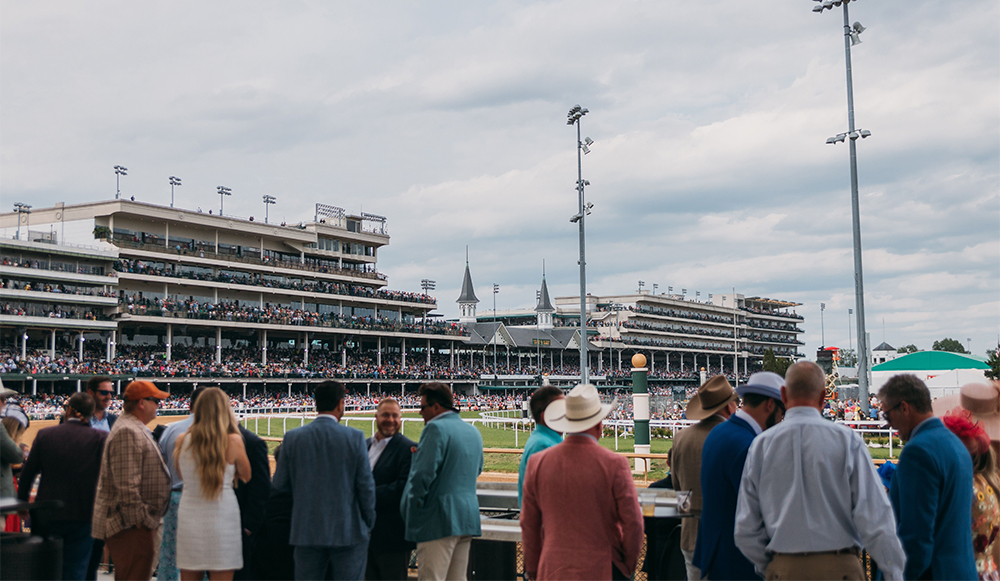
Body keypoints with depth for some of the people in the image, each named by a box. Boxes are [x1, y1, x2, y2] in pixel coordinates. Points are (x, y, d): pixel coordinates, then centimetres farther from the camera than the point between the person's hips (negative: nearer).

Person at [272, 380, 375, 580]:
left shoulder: (292, 437, -2)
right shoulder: (354, 437, -9)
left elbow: (279, 485, 3)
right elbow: (366, 486, -6)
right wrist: (368, 524, 7)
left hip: (306, 532, 3)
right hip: (348, 532, -2)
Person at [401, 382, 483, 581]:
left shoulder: (436, 428, -12)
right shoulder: (474, 432, 15)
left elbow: (422, 474, -16)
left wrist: (409, 511, -6)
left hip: (439, 520, -9)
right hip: (468, 517, 9)